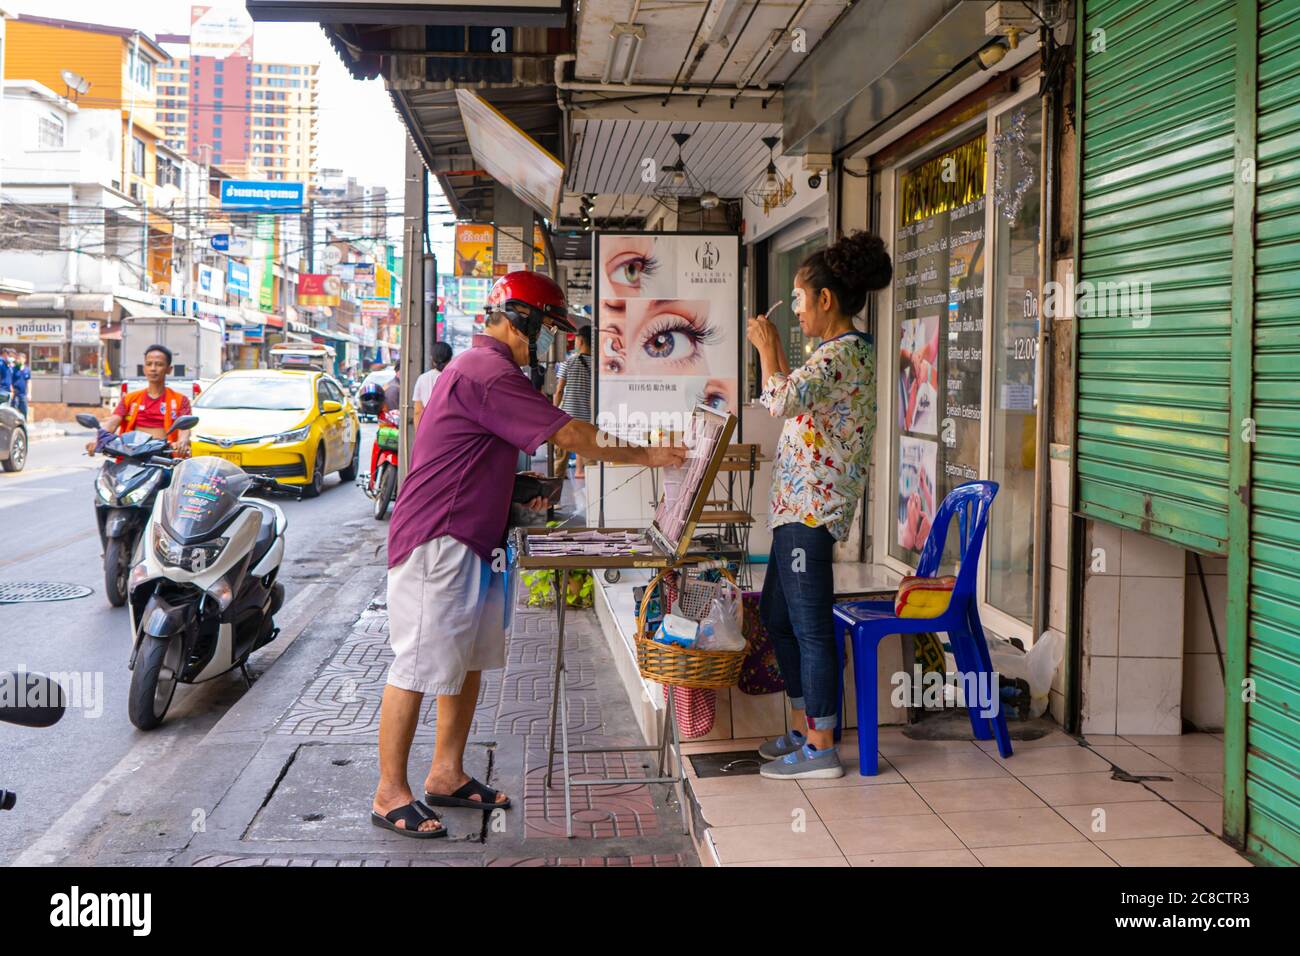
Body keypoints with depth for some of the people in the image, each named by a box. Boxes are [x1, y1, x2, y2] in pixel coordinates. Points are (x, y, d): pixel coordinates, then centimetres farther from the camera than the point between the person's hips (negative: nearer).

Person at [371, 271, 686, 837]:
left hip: (471, 544, 11)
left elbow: (556, 434, 22)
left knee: (467, 662, 14)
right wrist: (643, 456, -6)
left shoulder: (487, 369, 18)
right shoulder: (488, 373, -17)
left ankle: (446, 776, 24)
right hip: (436, 541, -11)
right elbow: (570, 437, -16)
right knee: (419, 666, -5)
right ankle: (390, 795, 3)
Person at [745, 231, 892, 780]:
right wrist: (777, 353, 18)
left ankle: (821, 750, 5)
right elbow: (797, 400, 26)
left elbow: (780, 401, -31)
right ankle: (805, 728, 28)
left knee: (810, 626, -4)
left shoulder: (842, 352, -16)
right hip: (798, 508, 11)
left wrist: (766, 348, -15)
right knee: (775, 613, 18)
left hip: (811, 510, -11)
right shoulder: (847, 351, 16)